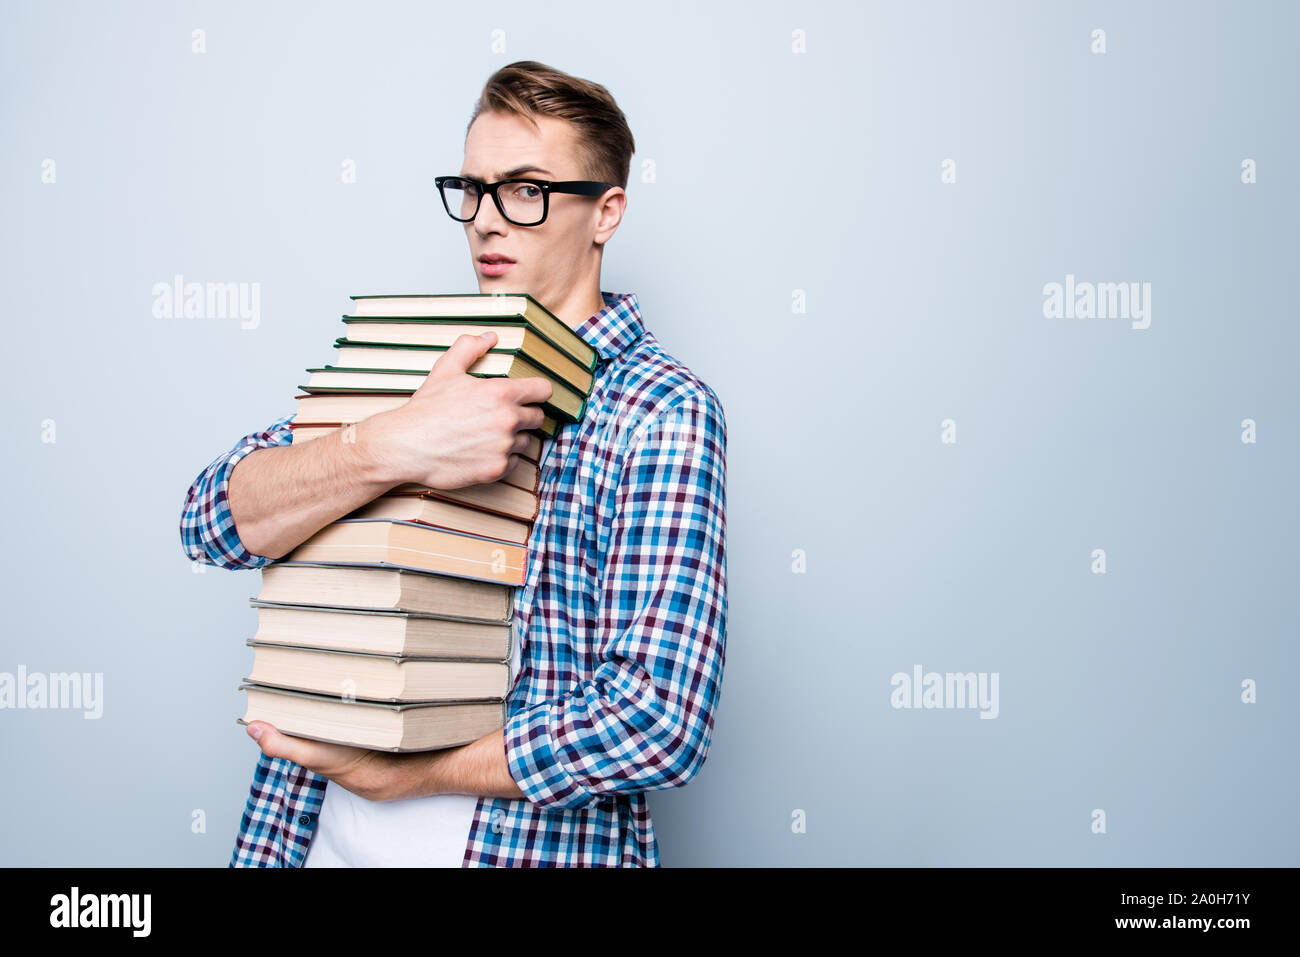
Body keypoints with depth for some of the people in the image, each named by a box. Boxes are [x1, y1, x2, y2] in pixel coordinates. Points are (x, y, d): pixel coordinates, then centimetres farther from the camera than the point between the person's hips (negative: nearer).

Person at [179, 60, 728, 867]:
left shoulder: (662, 410, -13)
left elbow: (660, 719, -21)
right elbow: (215, 522, -7)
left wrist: (394, 775, -14)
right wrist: (395, 445, -25)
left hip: (531, 846, -4)